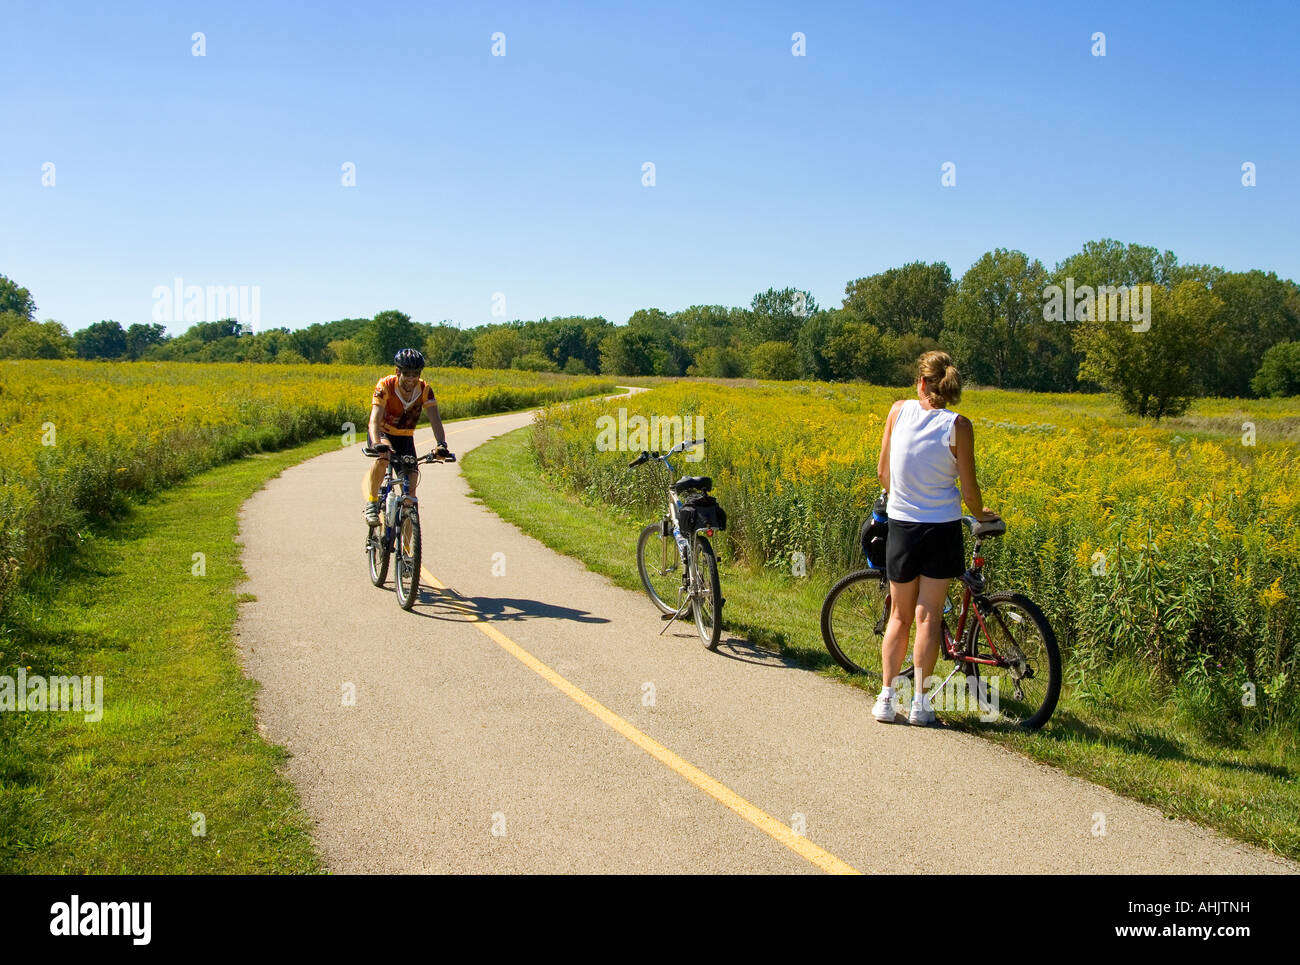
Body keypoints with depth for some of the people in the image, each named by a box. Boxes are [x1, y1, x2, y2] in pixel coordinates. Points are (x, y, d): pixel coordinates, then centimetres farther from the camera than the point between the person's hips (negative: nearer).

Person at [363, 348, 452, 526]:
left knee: (410, 490, -5)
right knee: (383, 457, -38)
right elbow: (375, 420, -35)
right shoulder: (385, 386, -26)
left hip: (405, 439, 3)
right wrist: (377, 444, -54)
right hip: (382, 433, -3)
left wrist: (442, 444, -46)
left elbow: (435, 419, -28)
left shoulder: (424, 389, -18)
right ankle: (372, 502, -18)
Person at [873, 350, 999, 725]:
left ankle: (887, 697, 10)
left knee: (900, 614, 14)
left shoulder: (900, 409, -4)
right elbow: (969, 488, -7)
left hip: (900, 525, 2)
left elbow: (883, 472, 4)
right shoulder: (958, 426, -11)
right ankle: (920, 702, 9)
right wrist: (980, 513, 14)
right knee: (928, 616, 5)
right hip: (942, 528, -2)